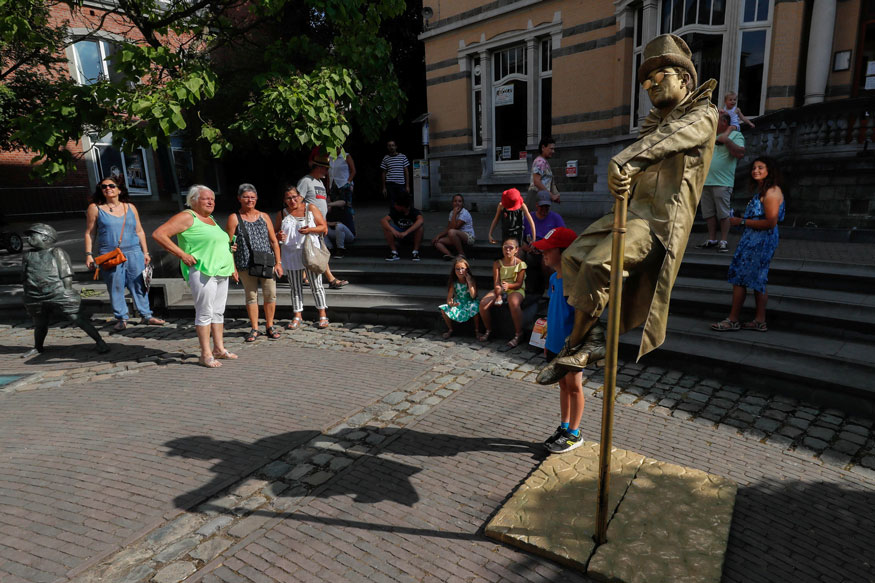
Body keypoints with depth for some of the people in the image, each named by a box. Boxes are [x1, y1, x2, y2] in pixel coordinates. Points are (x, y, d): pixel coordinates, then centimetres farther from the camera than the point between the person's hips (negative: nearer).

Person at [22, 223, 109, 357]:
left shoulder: (57, 253, -2)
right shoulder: (27, 256, 13)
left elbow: (67, 276, -5)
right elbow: (24, 279, 19)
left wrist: (68, 295, -8)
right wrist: (28, 299, 16)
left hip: (59, 295, -5)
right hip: (36, 299, 5)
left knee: (76, 318, -9)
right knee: (40, 325, 18)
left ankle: (100, 342, -7)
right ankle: (38, 347, 42)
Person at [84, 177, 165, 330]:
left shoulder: (130, 208, 12)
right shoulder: (95, 208, 6)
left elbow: (139, 232, 15)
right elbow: (89, 233, 7)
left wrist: (145, 252, 11)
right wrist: (89, 254, 0)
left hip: (134, 253, 2)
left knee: (139, 285, 2)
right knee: (115, 288, -1)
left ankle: (146, 315, 11)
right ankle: (121, 318, 9)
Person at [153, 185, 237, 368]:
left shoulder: (211, 219, 20)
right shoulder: (187, 217, -6)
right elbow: (158, 234, -13)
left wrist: (229, 248, 16)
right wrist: (182, 254, -17)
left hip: (221, 271, 9)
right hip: (201, 271, -9)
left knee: (218, 312, 12)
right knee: (204, 313, -5)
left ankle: (219, 349, 21)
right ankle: (206, 354, 1)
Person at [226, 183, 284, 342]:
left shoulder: (264, 216, 10)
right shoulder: (234, 218, 2)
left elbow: (274, 241, 10)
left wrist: (278, 262, 3)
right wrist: (232, 268, -5)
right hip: (245, 265, -2)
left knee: (270, 294, 1)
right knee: (251, 295, 3)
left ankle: (269, 326, 17)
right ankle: (254, 328, 15)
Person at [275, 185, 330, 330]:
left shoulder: (311, 208, 3)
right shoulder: (282, 214, 9)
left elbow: (324, 227, 1)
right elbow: (276, 232, 17)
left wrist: (310, 229, -18)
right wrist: (279, 236, -7)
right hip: (291, 256, 3)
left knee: (316, 285, 1)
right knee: (295, 287, 7)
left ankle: (322, 316, 9)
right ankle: (297, 317, 16)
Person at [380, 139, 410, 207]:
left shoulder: (403, 157, 7)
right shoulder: (386, 158, 8)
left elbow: (406, 172, 7)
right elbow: (383, 174, 12)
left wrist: (407, 186, 0)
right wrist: (384, 187, 6)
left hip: (401, 184, 0)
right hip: (390, 184, 1)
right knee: (392, 204, 1)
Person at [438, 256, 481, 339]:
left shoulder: (471, 280, -11)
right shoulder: (453, 282, -6)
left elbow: (473, 296, -20)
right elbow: (449, 297, -8)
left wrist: (469, 282, -24)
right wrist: (450, 303, -32)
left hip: (469, 303, -2)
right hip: (457, 304, 2)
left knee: (475, 307, -35)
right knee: (444, 310, -20)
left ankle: (477, 330, -13)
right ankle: (450, 330, 4)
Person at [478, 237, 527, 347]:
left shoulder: (520, 264, -5)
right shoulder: (498, 264, 3)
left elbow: (519, 284, -9)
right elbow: (496, 282, -6)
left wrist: (508, 285, -31)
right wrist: (498, 295, -24)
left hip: (516, 289, -4)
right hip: (500, 290, 4)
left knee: (513, 303, -40)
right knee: (483, 304, -20)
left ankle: (518, 334, -25)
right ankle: (488, 330, 3)